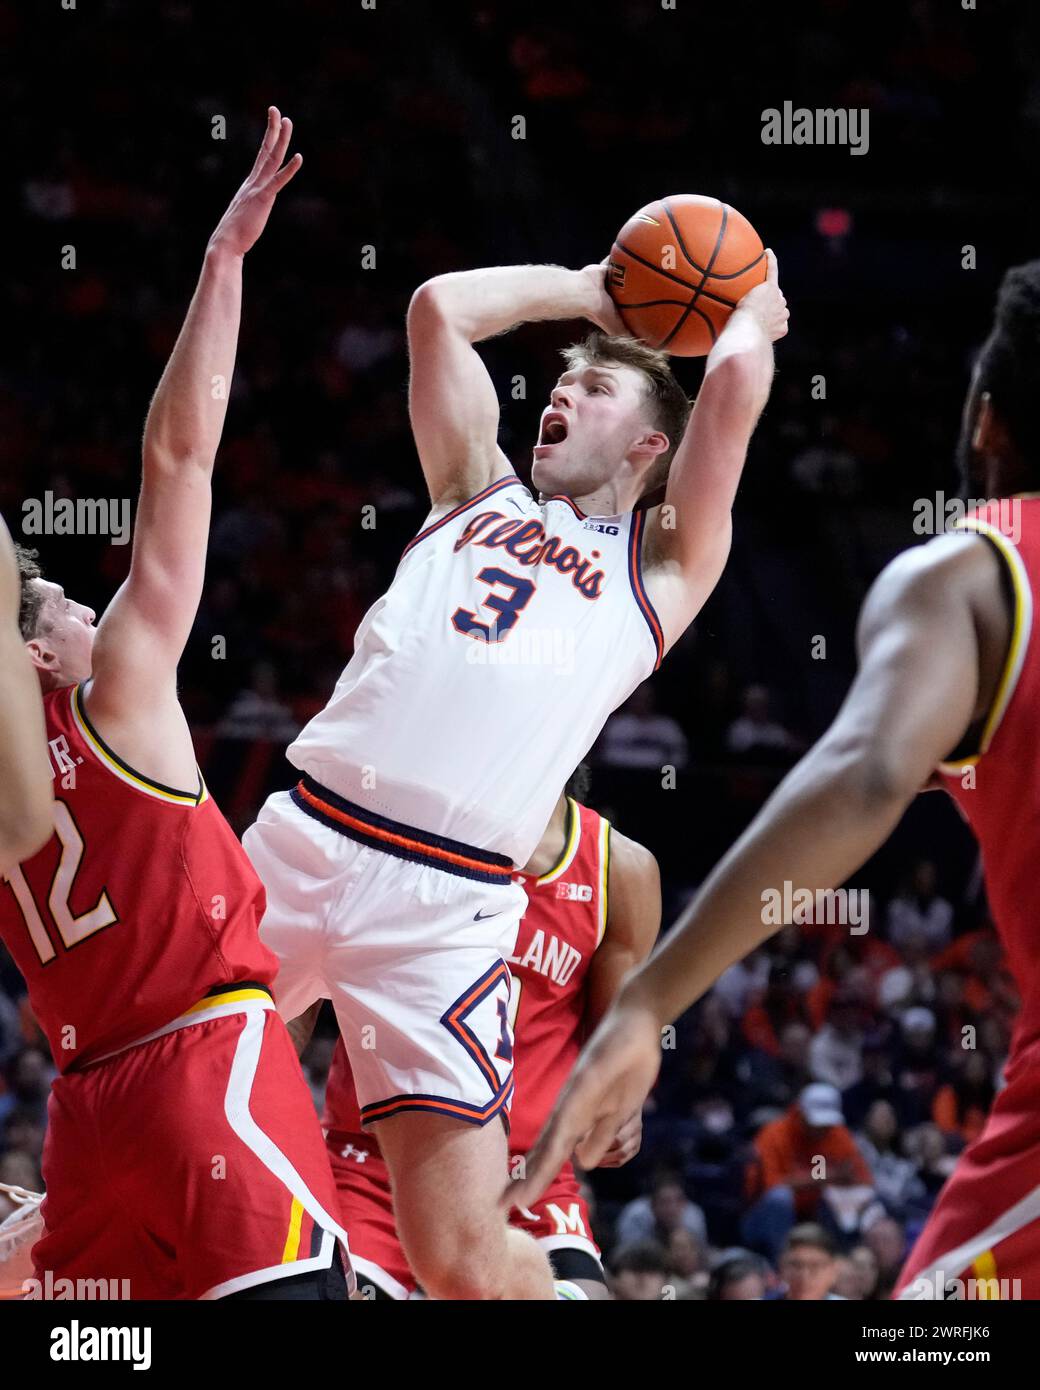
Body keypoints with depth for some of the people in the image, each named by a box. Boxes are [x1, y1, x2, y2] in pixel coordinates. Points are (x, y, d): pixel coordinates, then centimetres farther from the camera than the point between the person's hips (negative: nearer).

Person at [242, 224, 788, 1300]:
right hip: (300, 840, 4)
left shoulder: (663, 566, 15)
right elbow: (439, 309, 20)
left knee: (465, 1256, -11)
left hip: (444, 906, -4)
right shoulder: (479, 494, 25)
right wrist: (588, 291, 29)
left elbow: (736, 381, 4)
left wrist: (756, 311, 23)